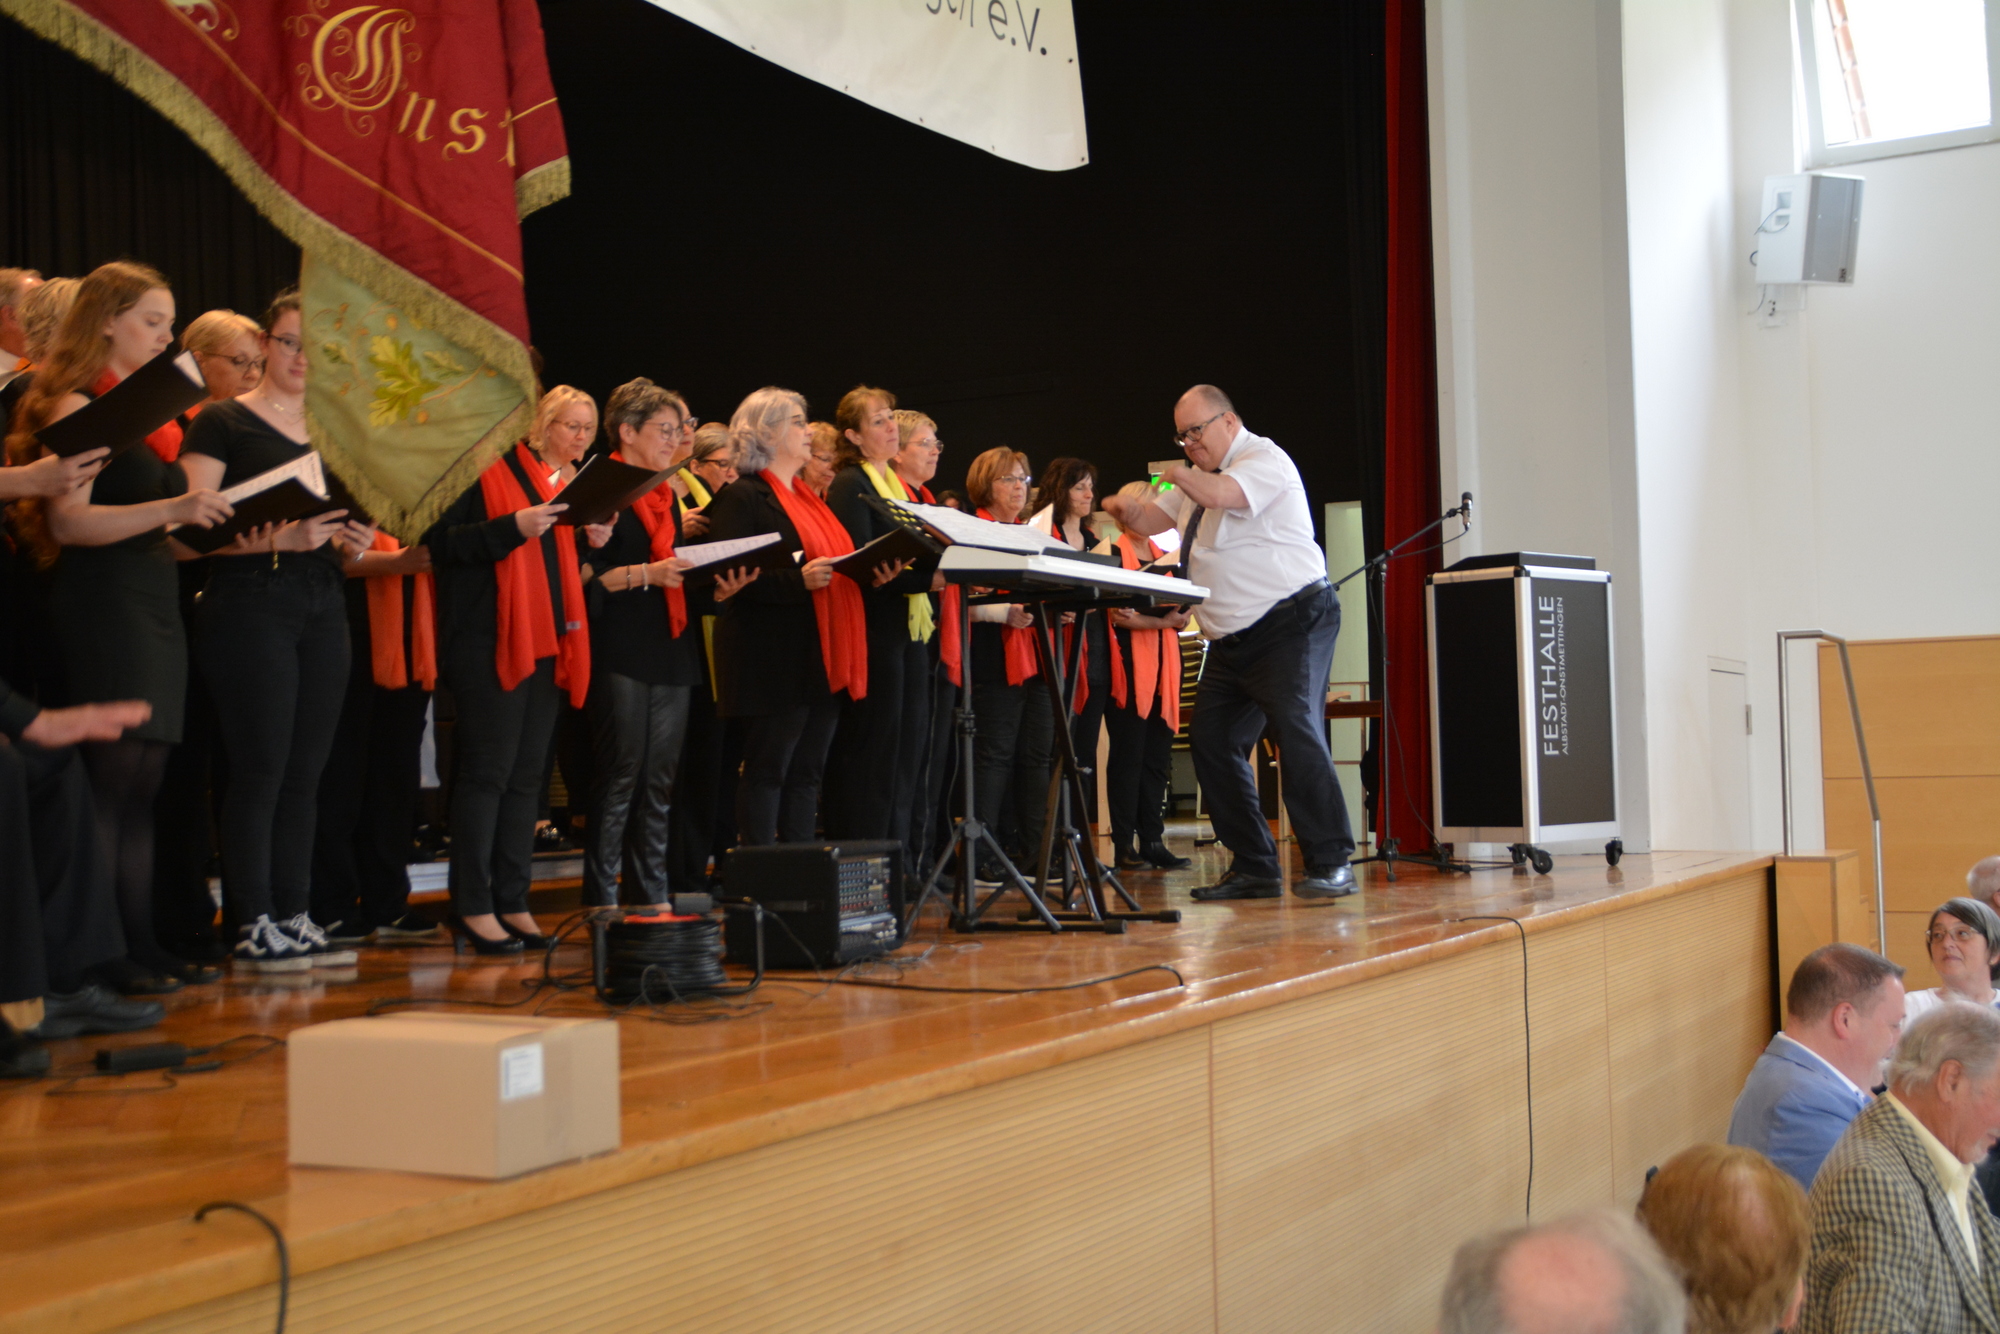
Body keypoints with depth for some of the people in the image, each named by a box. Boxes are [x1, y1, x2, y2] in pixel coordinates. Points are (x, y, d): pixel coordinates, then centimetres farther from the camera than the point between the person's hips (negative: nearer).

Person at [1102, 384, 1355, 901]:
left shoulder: (1265, 460, -10)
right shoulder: (1199, 476, 17)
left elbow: (1220, 495, -30)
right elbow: (1152, 519, 15)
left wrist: (1181, 474, -16)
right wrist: (1128, 511, -6)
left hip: (1290, 623, -9)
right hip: (1232, 639, 9)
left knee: (1298, 732, -19)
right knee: (1211, 741, 4)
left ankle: (1331, 865, -11)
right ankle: (1254, 869, 10)